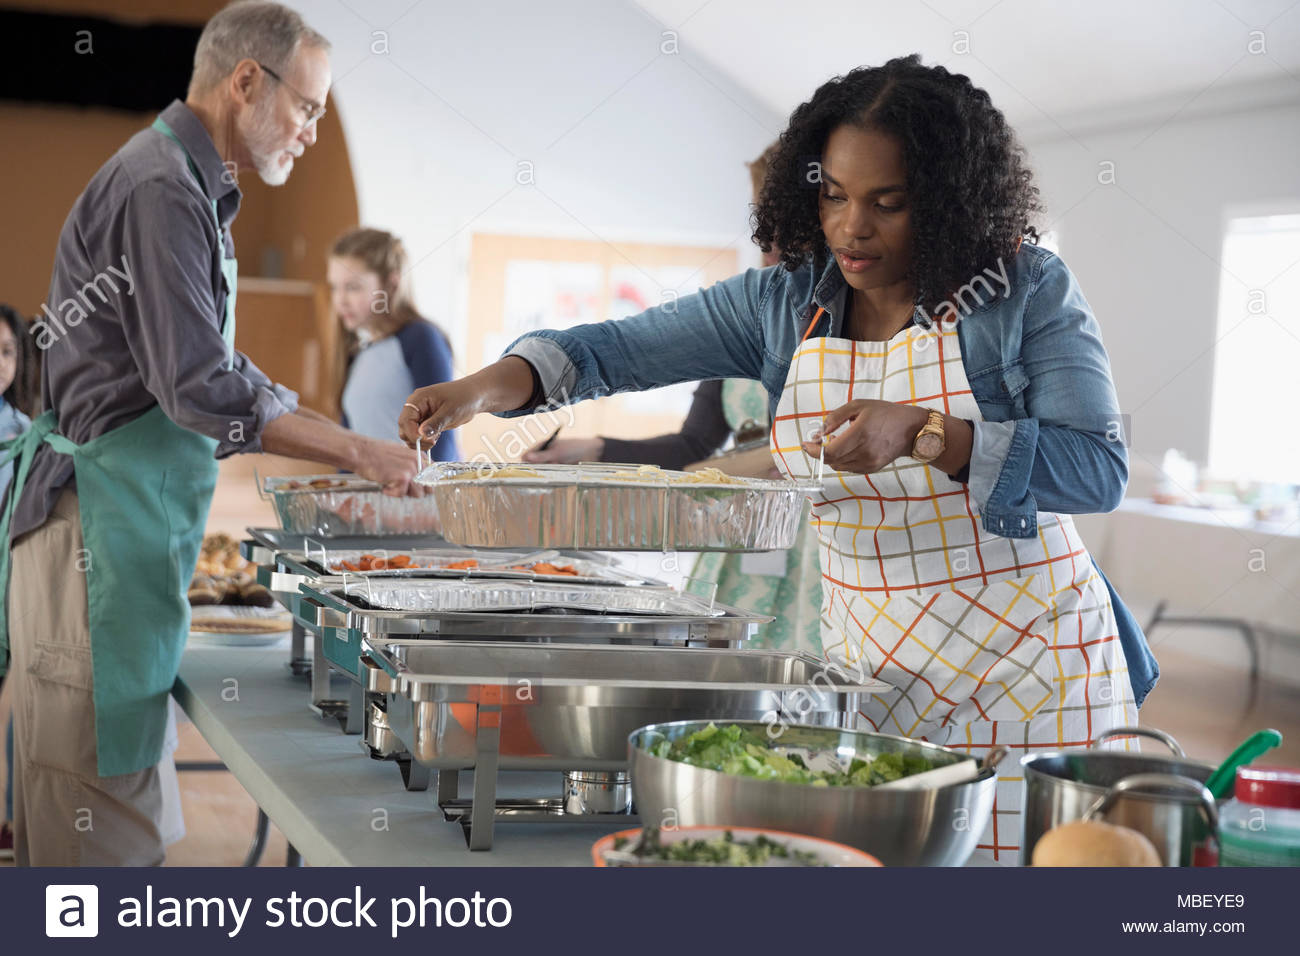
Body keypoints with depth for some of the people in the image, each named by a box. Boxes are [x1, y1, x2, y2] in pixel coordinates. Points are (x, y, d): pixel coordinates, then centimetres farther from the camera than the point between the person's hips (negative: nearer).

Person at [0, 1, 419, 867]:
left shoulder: (191, 189, 17)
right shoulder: (160, 189, -16)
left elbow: (222, 374, 23)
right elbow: (201, 388, -21)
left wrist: (354, 452, 16)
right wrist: (356, 453, -14)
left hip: (138, 527, 11)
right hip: (102, 525, -11)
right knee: (106, 810, -6)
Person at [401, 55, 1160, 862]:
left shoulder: (1029, 291, -8)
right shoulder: (784, 303, 3)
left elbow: (1100, 471, -15)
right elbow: (617, 350, 3)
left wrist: (921, 432, -26)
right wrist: (486, 388, -15)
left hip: (1024, 665, -3)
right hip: (869, 659, 3)